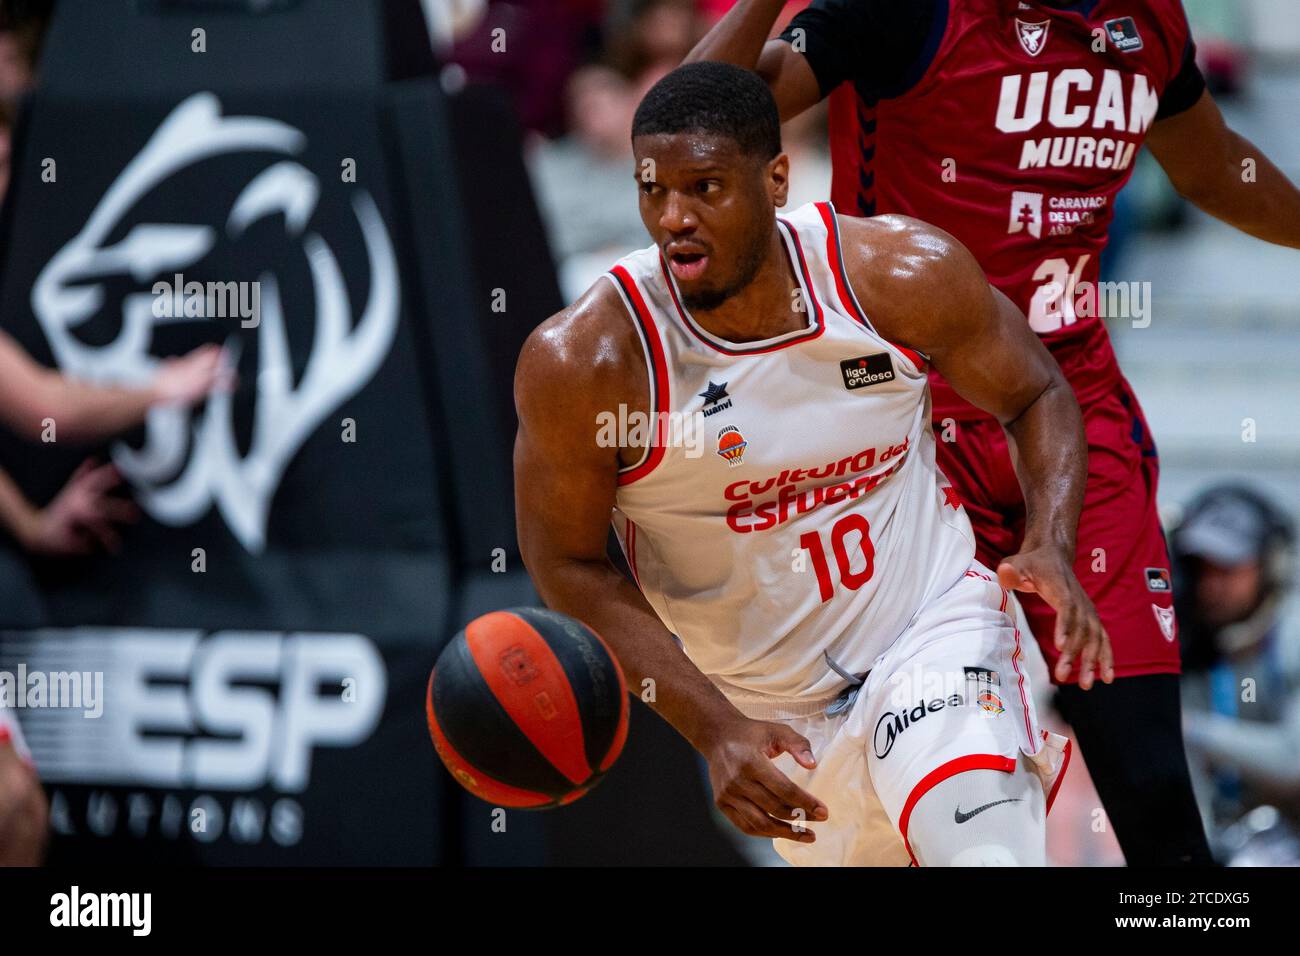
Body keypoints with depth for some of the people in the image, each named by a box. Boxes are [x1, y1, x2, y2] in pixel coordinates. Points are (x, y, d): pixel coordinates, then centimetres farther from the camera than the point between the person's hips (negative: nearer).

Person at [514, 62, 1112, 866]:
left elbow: (1035, 395, 1)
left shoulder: (900, 276, -16)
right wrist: (717, 731, -18)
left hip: (932, 624, -1)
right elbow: (573, 570, -9)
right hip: (770, 706, 1)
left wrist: (1051, 550, -17)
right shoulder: (580, 361, -20)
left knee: (985, 852, -28)